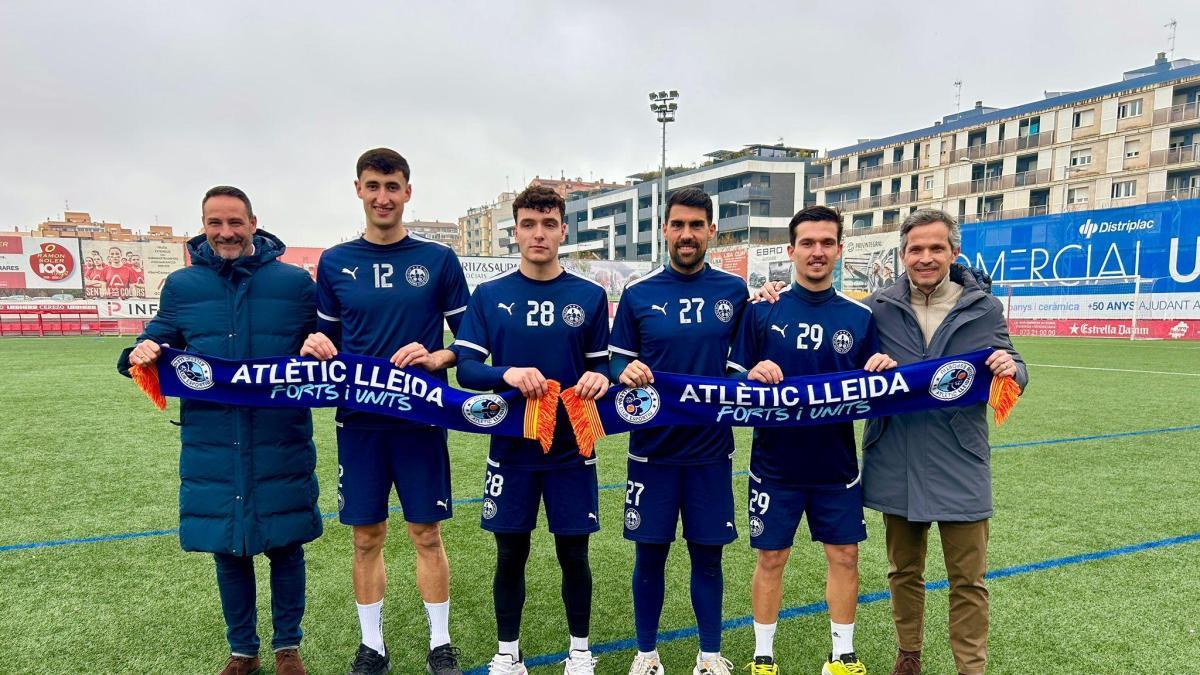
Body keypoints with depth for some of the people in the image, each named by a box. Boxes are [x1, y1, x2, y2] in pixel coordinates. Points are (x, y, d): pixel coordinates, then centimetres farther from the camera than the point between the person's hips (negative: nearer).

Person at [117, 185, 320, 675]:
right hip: (212, 447, 2)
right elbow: (159, 343, 12)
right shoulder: (181, 285, 6)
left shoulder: (294, 281, 1)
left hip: (281, 444, -1)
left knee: (285, 544, 9)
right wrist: (142, 354, -12)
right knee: (227, 548, 13)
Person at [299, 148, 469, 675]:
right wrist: (316, 346, -9)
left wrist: (436, 358, -16)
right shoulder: (335, 262, 6)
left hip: (420, 418, -2)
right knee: (366, 538, 10)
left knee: (427, 535, 6)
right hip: (358, 420, 2)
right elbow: (327, 338, 13)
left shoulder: (438, 259, 0)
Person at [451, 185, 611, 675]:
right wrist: (508, 374, -25)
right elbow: (465, 367, -6)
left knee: (573, 555, 11)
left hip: (571, 448, 0)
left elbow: (601, 365, 6)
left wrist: (598, 378, -17)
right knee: (510, 555, 11)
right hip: (511, 448, 0)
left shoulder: (590, 296, 1)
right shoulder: (489, 295, 0)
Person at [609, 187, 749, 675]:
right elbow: (615, 362, 5)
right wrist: (626, 372, -17)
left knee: (707, 554, 10)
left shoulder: (734, 291, 2)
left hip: (712, 447, 1)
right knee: (650, 553, 9)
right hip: (653, 445, 0)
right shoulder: (638, 293, 0)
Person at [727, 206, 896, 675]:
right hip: (775, 463, -2)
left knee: (844, 556, 11)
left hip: (836, 464, 2)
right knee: (771, 558, 8)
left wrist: (882, 372, -14)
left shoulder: (860, 317, 2)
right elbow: (734, 382, -1)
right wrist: (753, 376, -23)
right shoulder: (762, 310, -3)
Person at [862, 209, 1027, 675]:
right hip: (895, 463, 1)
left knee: (968, 579, 7)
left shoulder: (983, 308, 0)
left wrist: (1011, 369, -17)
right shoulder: (879, 307, -1)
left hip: (960, 465, -1)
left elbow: (1012, 367, 6)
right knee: (904, 571, 16)